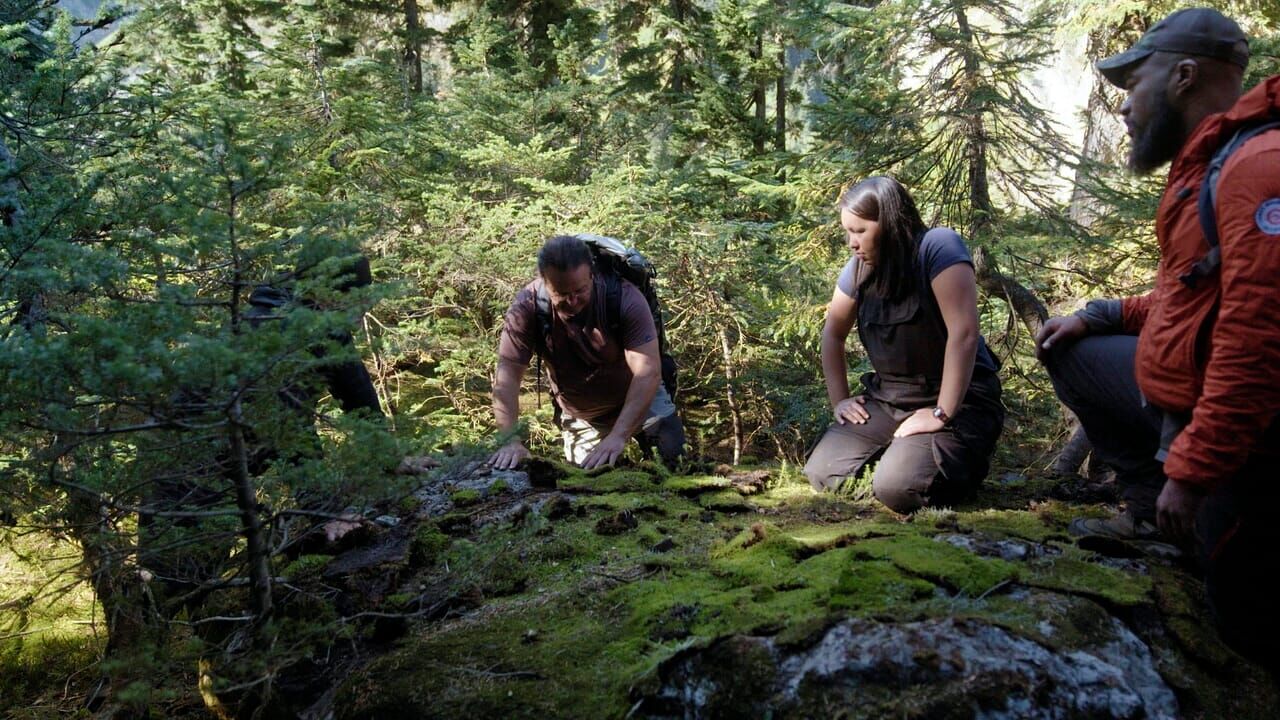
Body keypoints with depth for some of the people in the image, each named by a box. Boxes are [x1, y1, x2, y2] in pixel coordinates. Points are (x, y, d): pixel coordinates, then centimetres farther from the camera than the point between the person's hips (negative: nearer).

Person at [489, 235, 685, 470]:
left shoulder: (624, 298, -32)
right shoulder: (527, 307, -27)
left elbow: (647, 372, -38)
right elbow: (508, 375, -28)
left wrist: (618, 436, -47)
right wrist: (510, 440, -42)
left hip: (641, 399, -1)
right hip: (580, 416, 2)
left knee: (673, 460, -12)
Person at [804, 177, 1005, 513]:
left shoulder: (937, 247, -18)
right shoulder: (860, 266, 1)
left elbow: (964, 332, -26)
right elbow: (832, 334, 15)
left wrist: (942, 414, -26)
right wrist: (839, 401, 6)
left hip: (957, 399, -6)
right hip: (887, 397, 6)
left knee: (897, 489, -27)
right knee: (821, 475, -8)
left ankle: (966, 459, 4)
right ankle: (899, 450, 17)